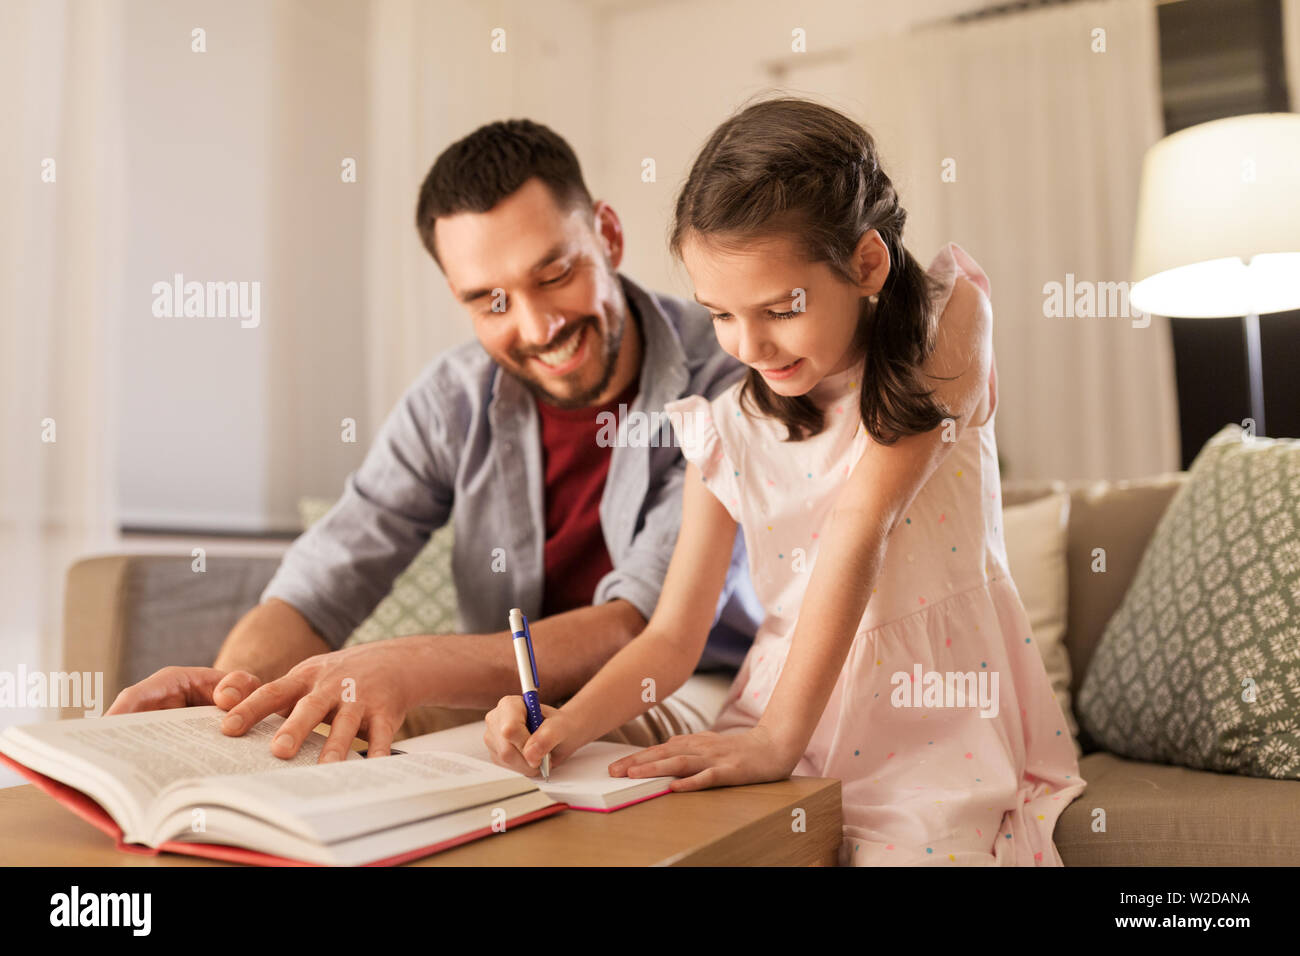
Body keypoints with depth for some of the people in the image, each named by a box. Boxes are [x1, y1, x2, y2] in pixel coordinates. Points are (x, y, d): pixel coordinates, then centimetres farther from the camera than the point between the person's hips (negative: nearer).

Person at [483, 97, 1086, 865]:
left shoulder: (949, 317, -9)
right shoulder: (727, 431, -1)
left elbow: (859, 524, -18)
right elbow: (673, 637, 3)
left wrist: (777, 740, -22)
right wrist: (565, 727, -15)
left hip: (943, 715, -2)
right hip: (790, 714, 3)